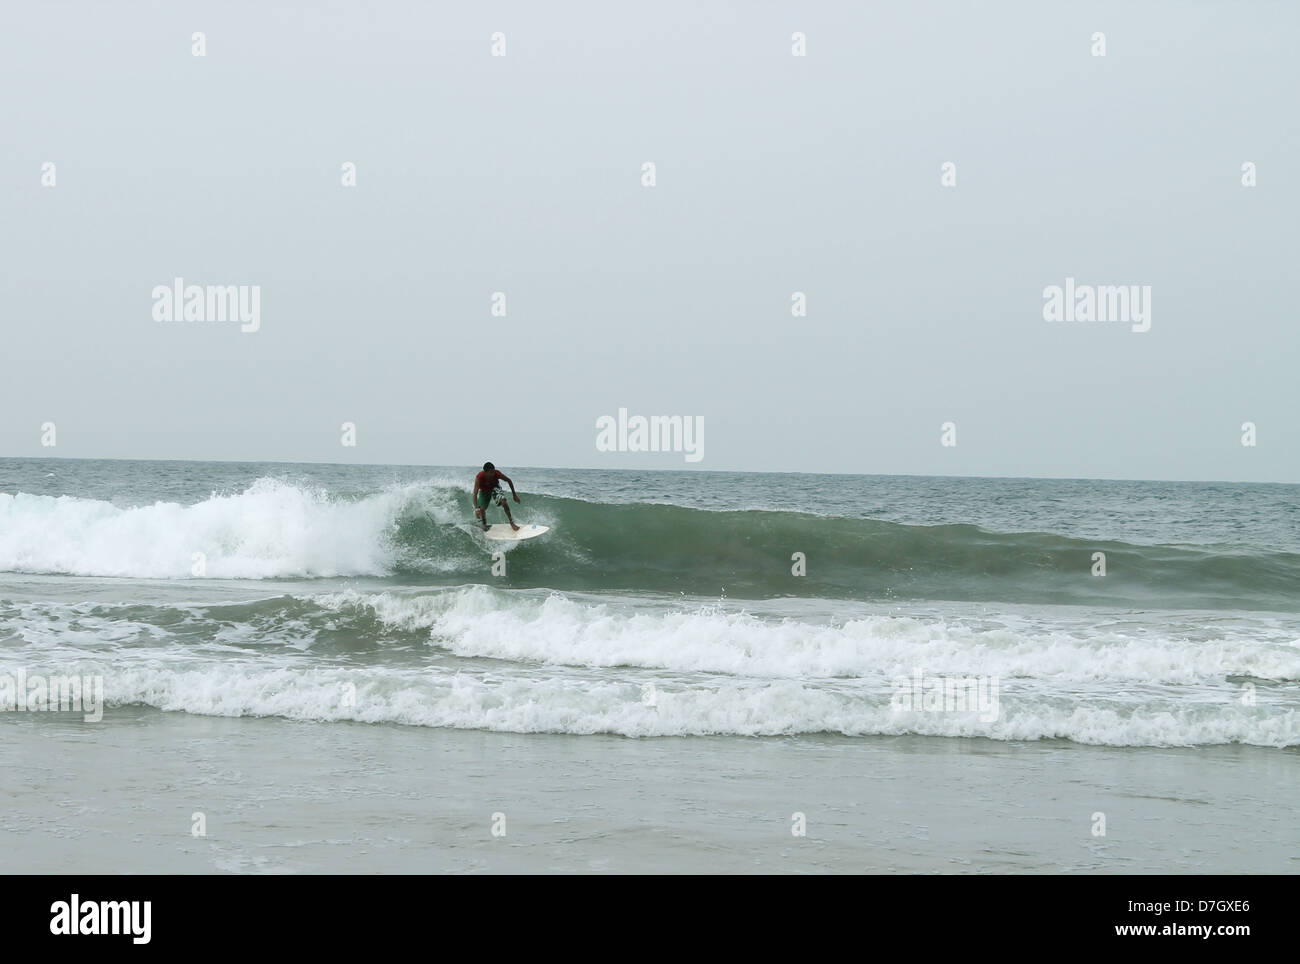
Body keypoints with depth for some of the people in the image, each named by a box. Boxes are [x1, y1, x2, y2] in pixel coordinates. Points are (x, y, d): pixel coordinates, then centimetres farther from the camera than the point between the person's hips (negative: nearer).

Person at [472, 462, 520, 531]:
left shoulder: (497, 474, -32)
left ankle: (511, 523, -17)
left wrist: (514, 495, -7)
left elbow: (508, 480, -13)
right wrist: (476, 509, -51)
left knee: (503, 501, -25)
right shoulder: (479, 478, -37)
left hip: (494, 488, 0)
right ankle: (484, 525, 16)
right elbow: (475, 493, -39)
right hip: (484, 491, 0)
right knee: (482, 509, -13)